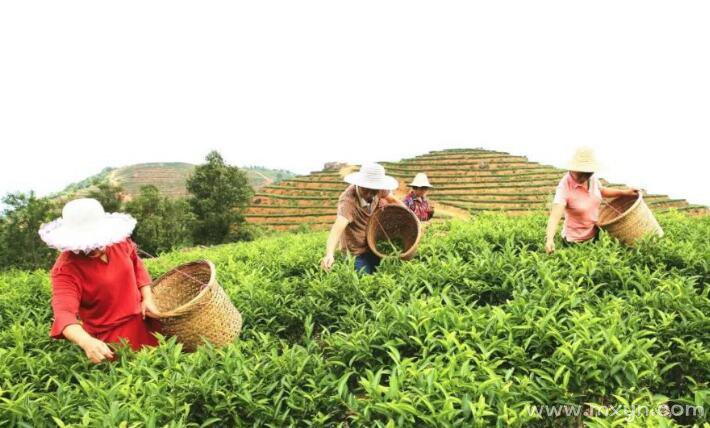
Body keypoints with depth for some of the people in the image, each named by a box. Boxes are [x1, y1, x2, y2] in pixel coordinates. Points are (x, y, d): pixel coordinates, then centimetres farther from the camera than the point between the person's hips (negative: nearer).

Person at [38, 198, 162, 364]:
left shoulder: (118, 240, -10)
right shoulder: (65, 268, -24)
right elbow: (64, 312, -36)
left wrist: (147, 298, -2)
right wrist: (87, 342, -54)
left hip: (144, 323, 5)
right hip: (111, 340, -5)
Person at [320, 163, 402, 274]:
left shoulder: (379, 190, -15)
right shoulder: (348, 200, -33)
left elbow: (394, 200, 7)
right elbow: (337, 228, -47)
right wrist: (329, 255, -62)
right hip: (357, 251, -6)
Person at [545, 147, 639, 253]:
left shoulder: (592, 178, -10)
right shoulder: (564, 187, -29)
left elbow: (601, 190, 14)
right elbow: (554, 216, -40)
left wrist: (624, 192, 4)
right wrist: (549, 239, -55)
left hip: (596, 233, 6)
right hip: (577, 241, -6)